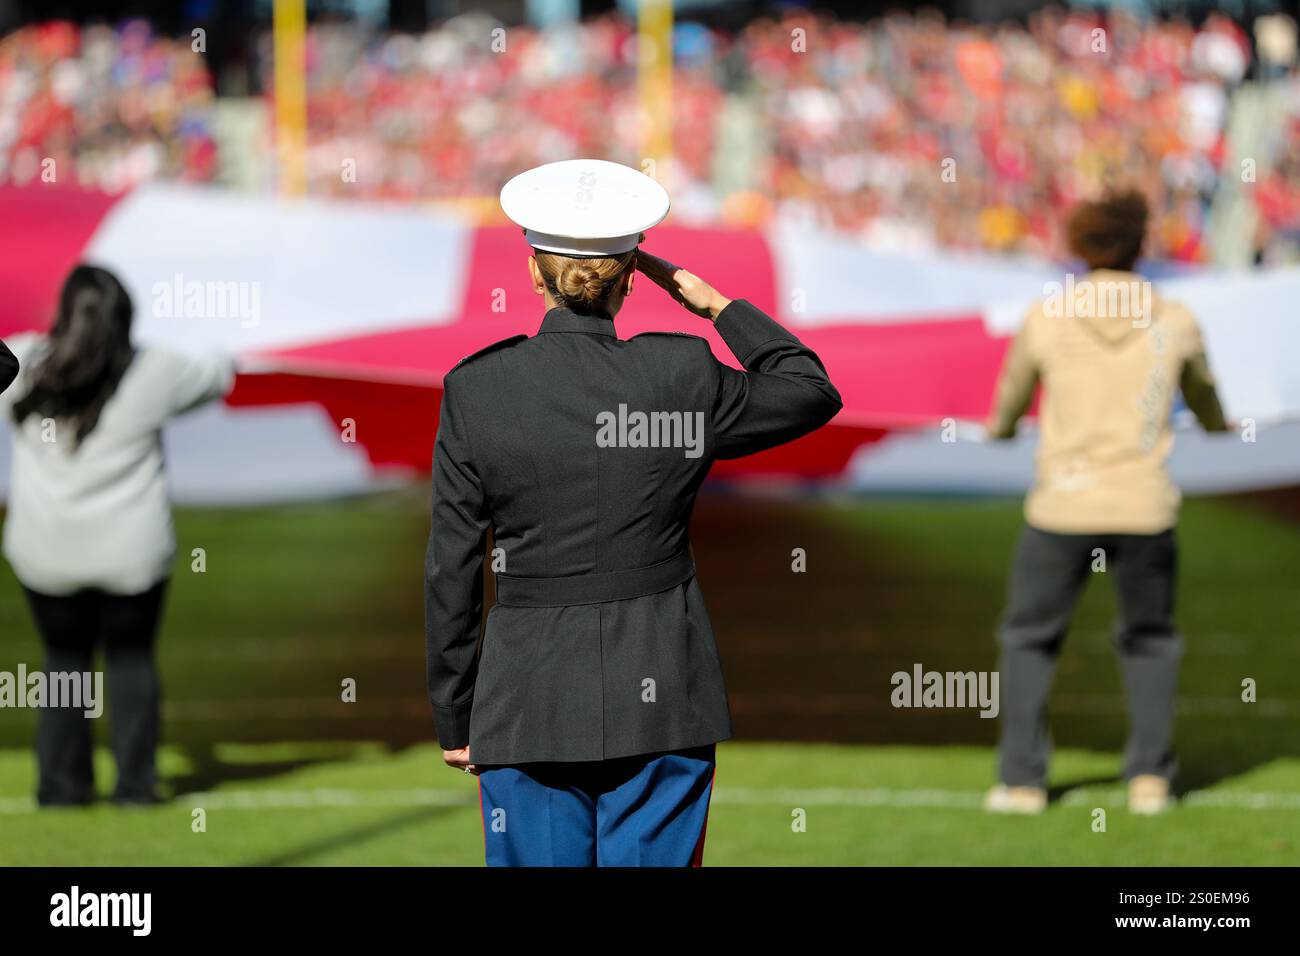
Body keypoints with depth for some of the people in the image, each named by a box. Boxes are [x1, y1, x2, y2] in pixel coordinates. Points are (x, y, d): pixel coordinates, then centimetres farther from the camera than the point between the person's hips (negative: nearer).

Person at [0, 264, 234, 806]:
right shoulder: (152, 373, -8)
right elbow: (209, 380, 11)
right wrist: (223, 369, 35)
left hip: (48, 553, 1)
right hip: (130, 552, -1)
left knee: (64, 660, 13)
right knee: (131, 656, 13)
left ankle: (61, 782, 10)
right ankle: (134, 781, 9)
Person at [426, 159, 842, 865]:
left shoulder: (474, 390, -4)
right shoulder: (681, 376, -5)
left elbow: (451, 573, 0)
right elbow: (813, 393, 14)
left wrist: (454, 720, 8)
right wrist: (714, 304, 14)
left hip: (529, 702, 0)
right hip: (658, 701, 0)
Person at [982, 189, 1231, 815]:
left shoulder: (1046, 319, -3)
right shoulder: (1174, 323, 0)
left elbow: (1012, 394, 15)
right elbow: (1201, 389, 22)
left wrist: (1000, 427, 40)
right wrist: (1216, 423, 47)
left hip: (1062, 506, -1)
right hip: (1144, 509, 1)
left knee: (1029, 639, 15)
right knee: (1149, 641, 21)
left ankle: (1023, 781, 9)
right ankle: (1149, 776, 12)